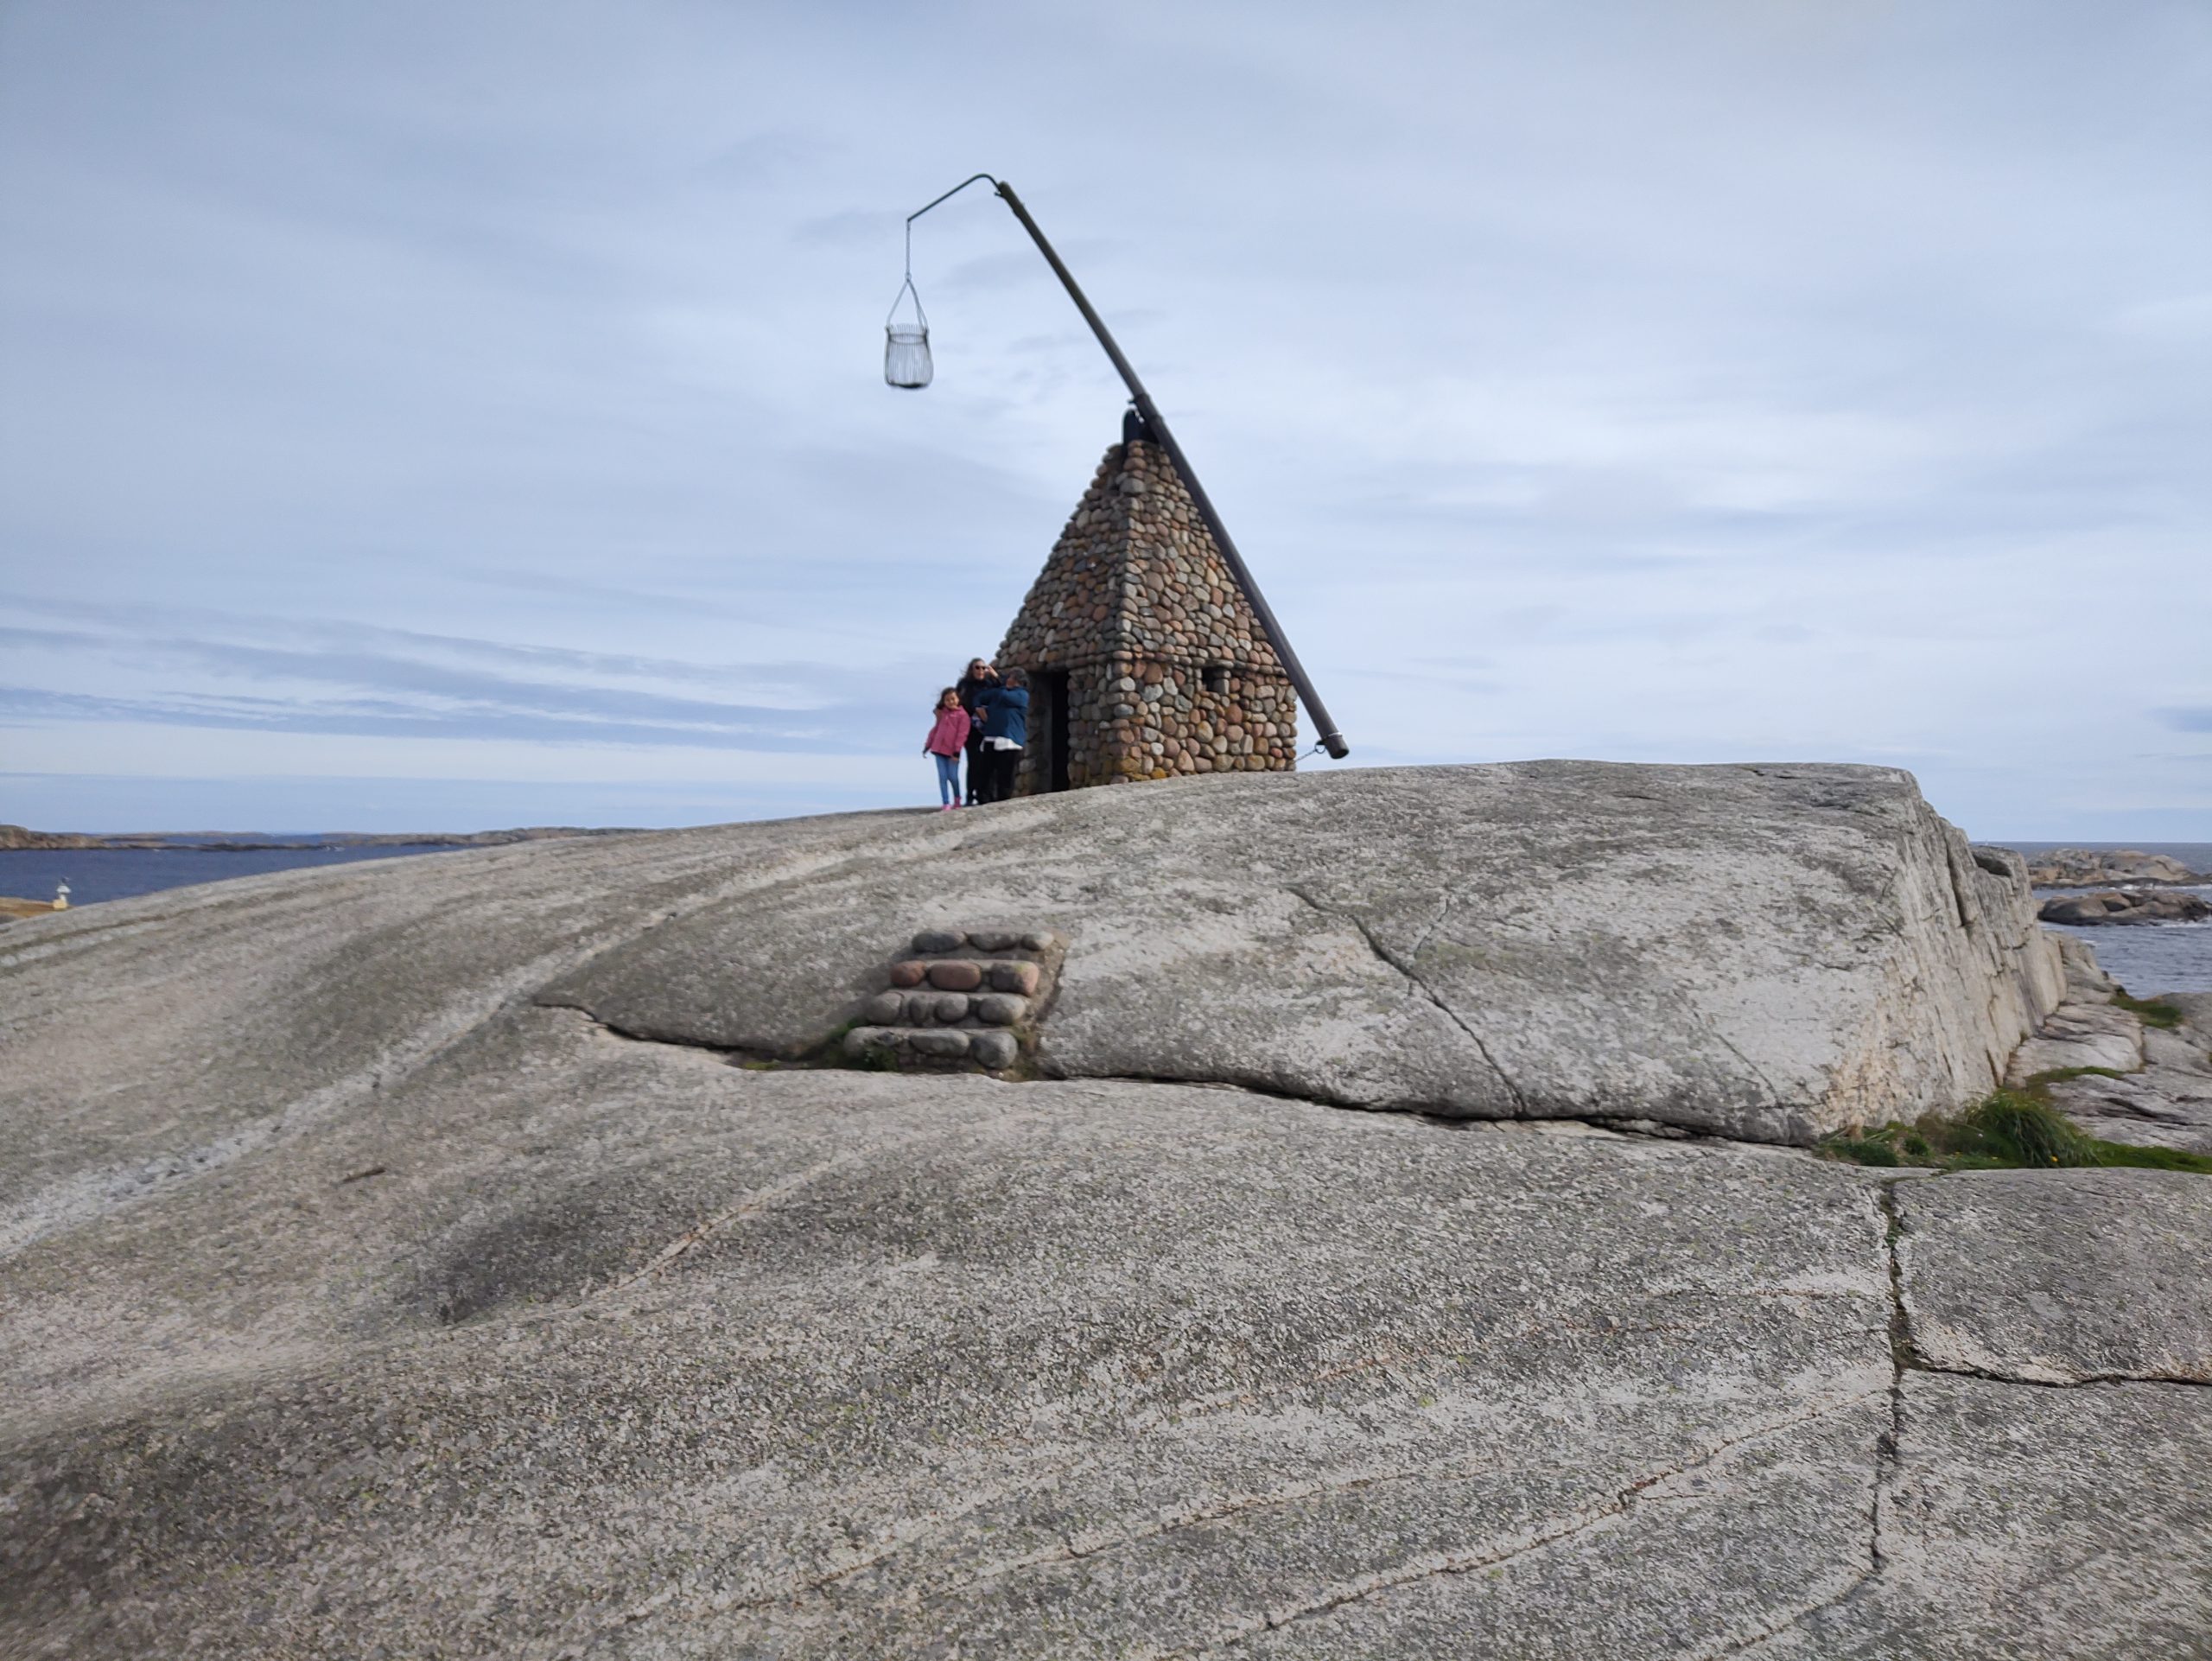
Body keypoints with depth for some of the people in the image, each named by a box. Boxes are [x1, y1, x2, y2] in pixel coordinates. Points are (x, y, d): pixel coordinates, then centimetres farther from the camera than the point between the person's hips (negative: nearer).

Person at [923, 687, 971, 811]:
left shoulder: (962, 715, -4)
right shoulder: (942, 713, 14)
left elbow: (962, 734, -10)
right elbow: (935, 729, 20)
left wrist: (957, 751, -15)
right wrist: (927, 745, 16)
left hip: (952, 752, -5)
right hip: (939, 750, 5)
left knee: (953, 777, -1)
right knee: (942, 777, -1)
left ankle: (957, 800, 24)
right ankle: (946, 803, 0)